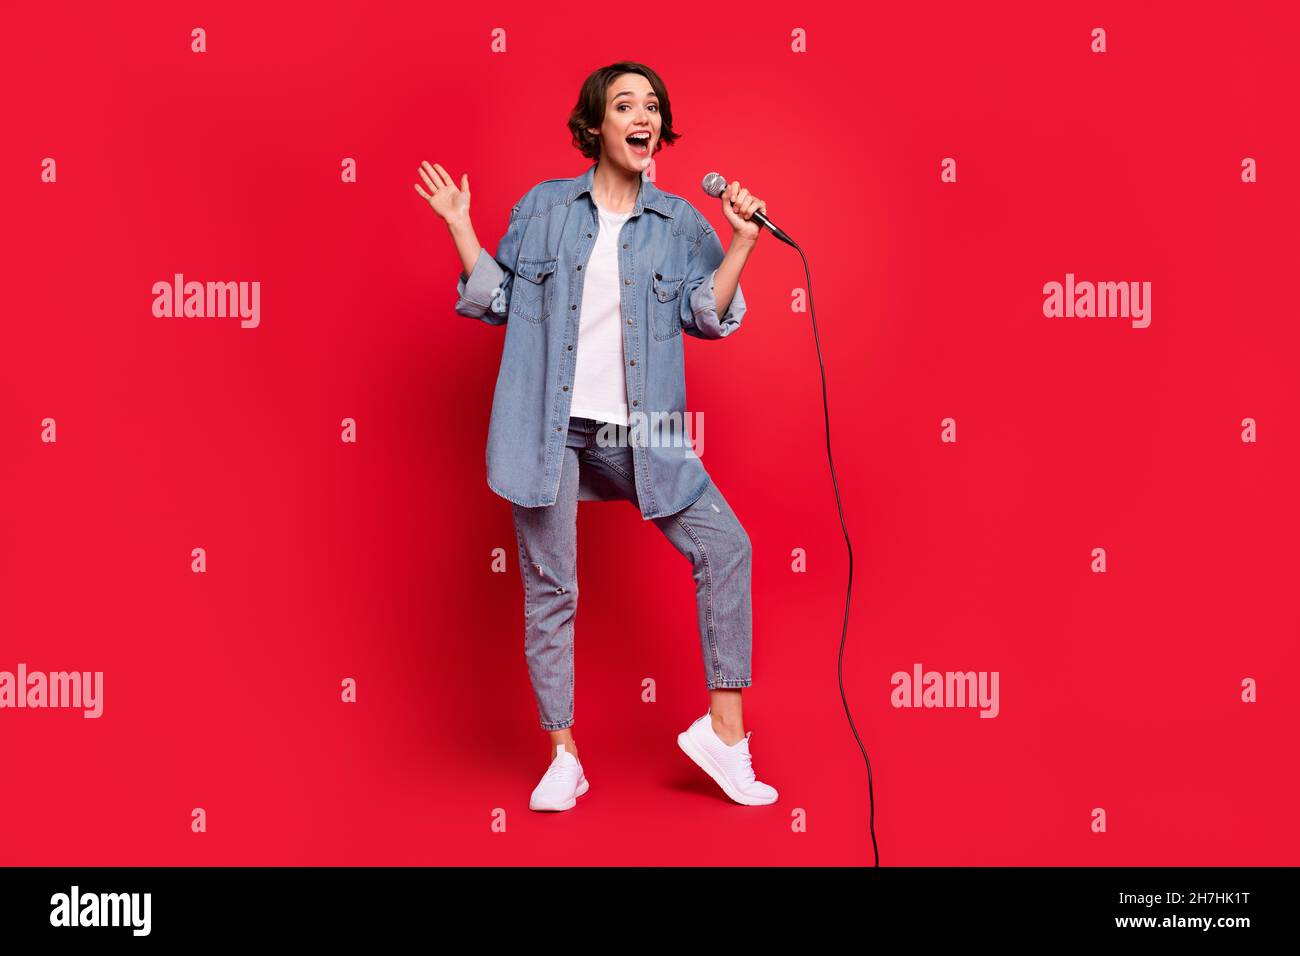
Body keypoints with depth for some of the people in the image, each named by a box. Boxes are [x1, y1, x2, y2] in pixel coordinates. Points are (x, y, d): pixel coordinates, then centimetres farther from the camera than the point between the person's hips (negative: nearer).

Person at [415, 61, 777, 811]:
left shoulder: (679, 221, 8)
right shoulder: (543, 207, 7)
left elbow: (707, 317, 2)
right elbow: (501, 300, 9)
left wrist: (743, 242, -6)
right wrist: (460, 228, 3)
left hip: (639, 432, 1)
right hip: (547, 428, -1)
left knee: (726, 545, -9)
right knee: (550, 588, 3)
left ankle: (724, 731, 4)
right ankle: (563, 759, 17)